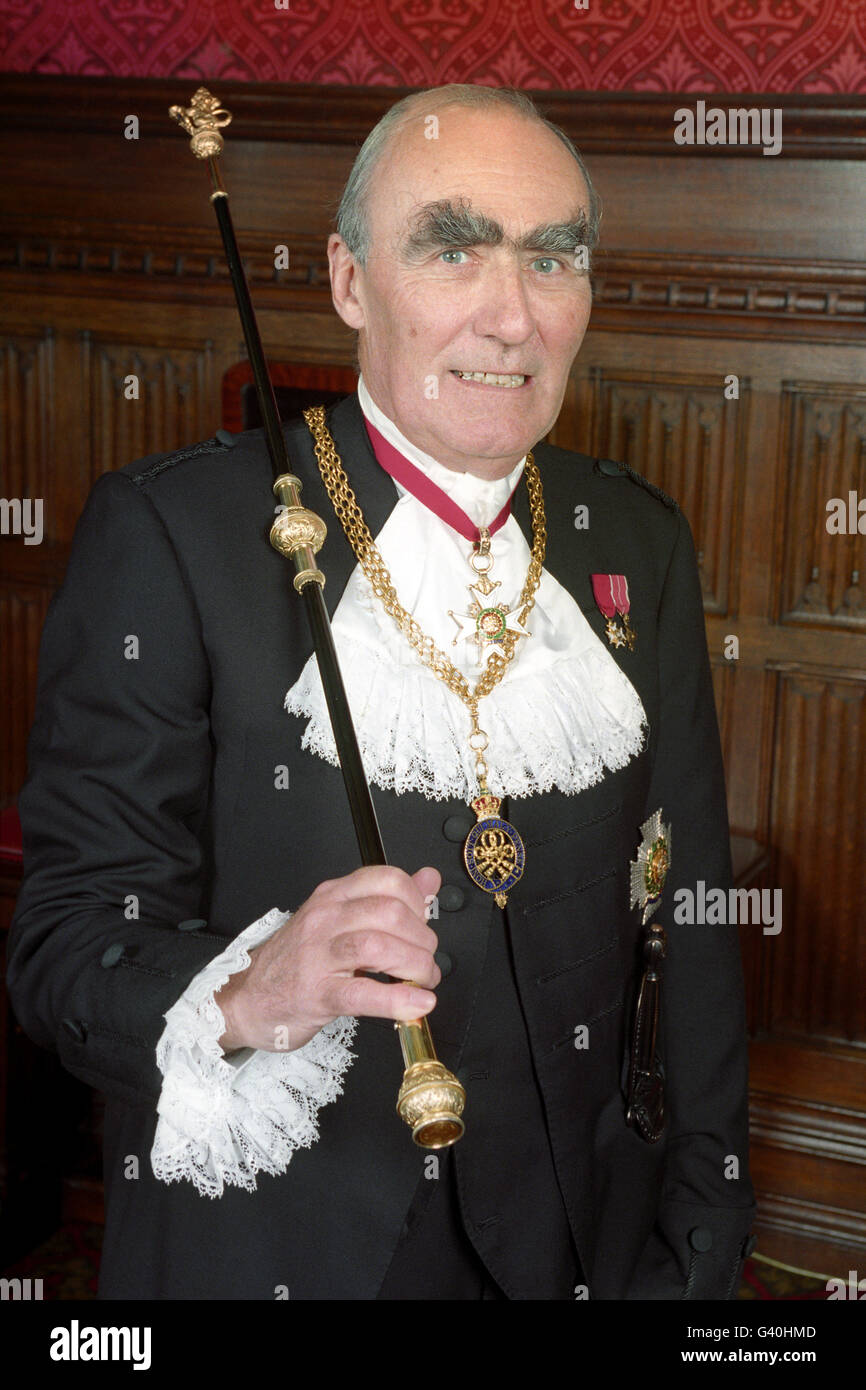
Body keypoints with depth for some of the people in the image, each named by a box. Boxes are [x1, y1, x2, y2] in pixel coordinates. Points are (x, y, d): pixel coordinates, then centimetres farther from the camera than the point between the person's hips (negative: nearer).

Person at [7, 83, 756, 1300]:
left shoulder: (640, 544, 1)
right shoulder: (172, 534, -14)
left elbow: (689, 925, 4)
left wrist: (699, 1253, 4)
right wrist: (250, 994, -35)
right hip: (262, 1253, -3)